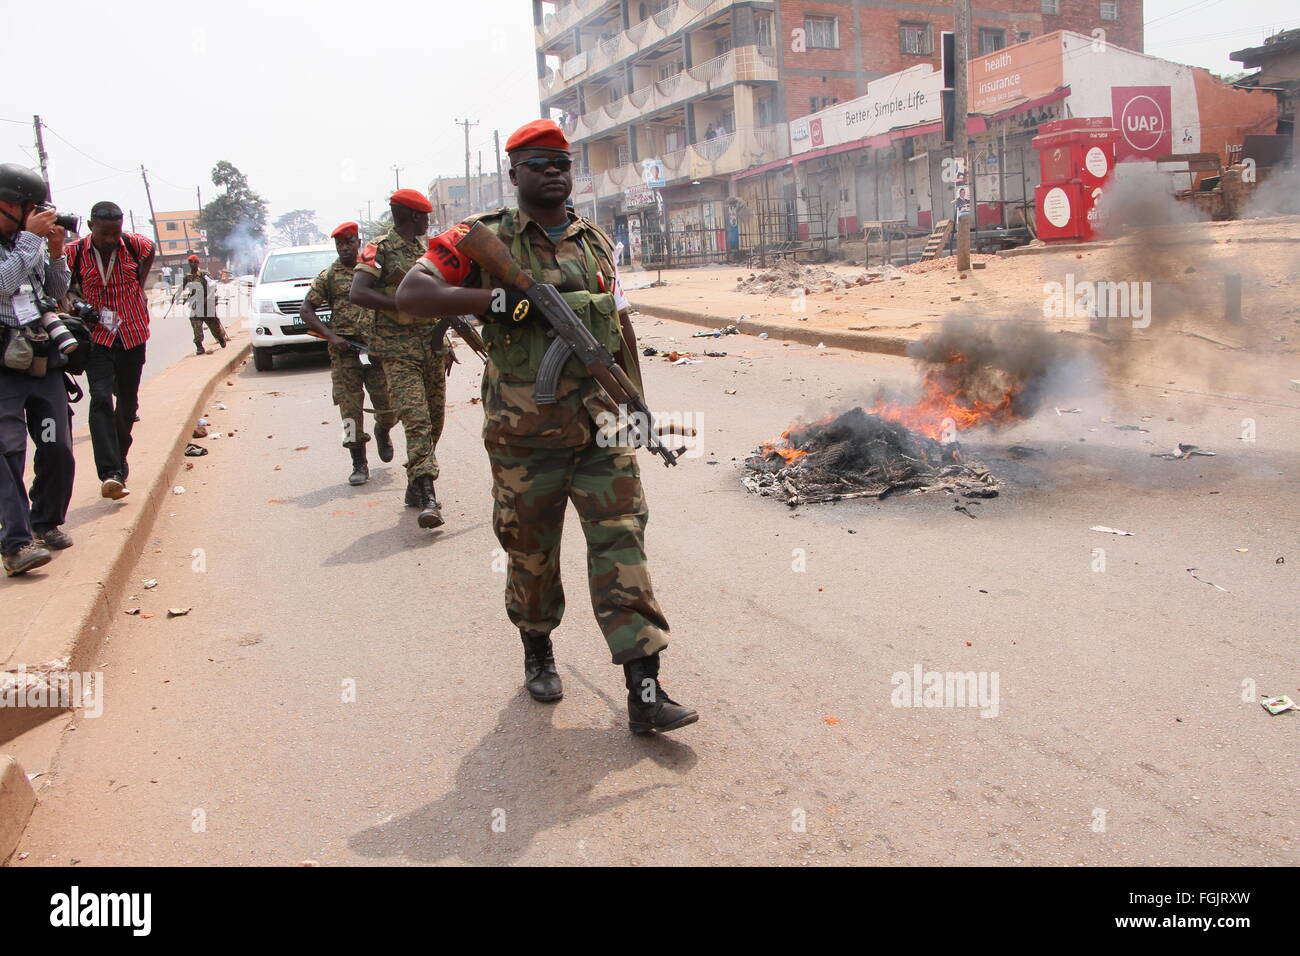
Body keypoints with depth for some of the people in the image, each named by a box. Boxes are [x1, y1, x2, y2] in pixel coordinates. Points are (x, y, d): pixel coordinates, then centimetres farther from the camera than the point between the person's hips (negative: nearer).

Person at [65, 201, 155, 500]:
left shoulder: (135, 245, -4)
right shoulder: (73, 253, -9)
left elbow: (150, 252, 21)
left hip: (132, 337, 2)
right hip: (97, 338, -2)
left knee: (128, 403, 11)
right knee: (101, 398, -18)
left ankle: (119, 461, 31)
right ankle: (110, 473, -26)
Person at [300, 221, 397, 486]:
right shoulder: (328, 276, 7)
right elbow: (305, 311, 5)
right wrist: (331, 336, -9)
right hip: (344, 350, -1)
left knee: (388, 404, 0)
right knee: (350, 407, -2)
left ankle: (382, 431, 36)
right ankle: (359, 464, 7)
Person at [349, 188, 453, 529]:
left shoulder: (426, 252, 19)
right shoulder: (379, 251, -3)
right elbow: (358, 294, -17)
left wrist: (447, 346, 22)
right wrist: (405, 304, -21)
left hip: (433, 346, 7)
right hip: (399, 350, -7)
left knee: (434, 421, 8)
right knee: (416, 421, -17)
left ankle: (416, 486, 20)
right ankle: (427, 497, -23)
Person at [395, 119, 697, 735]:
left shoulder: (596, 242, 13)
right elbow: (410, 295, -8)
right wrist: (495, 299, -19)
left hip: (602, 428, 3)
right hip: (525, 437, -2)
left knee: (621, 544, -4)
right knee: (530, 552, 11)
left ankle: (644, 692, -3)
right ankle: (537, 653, 36)